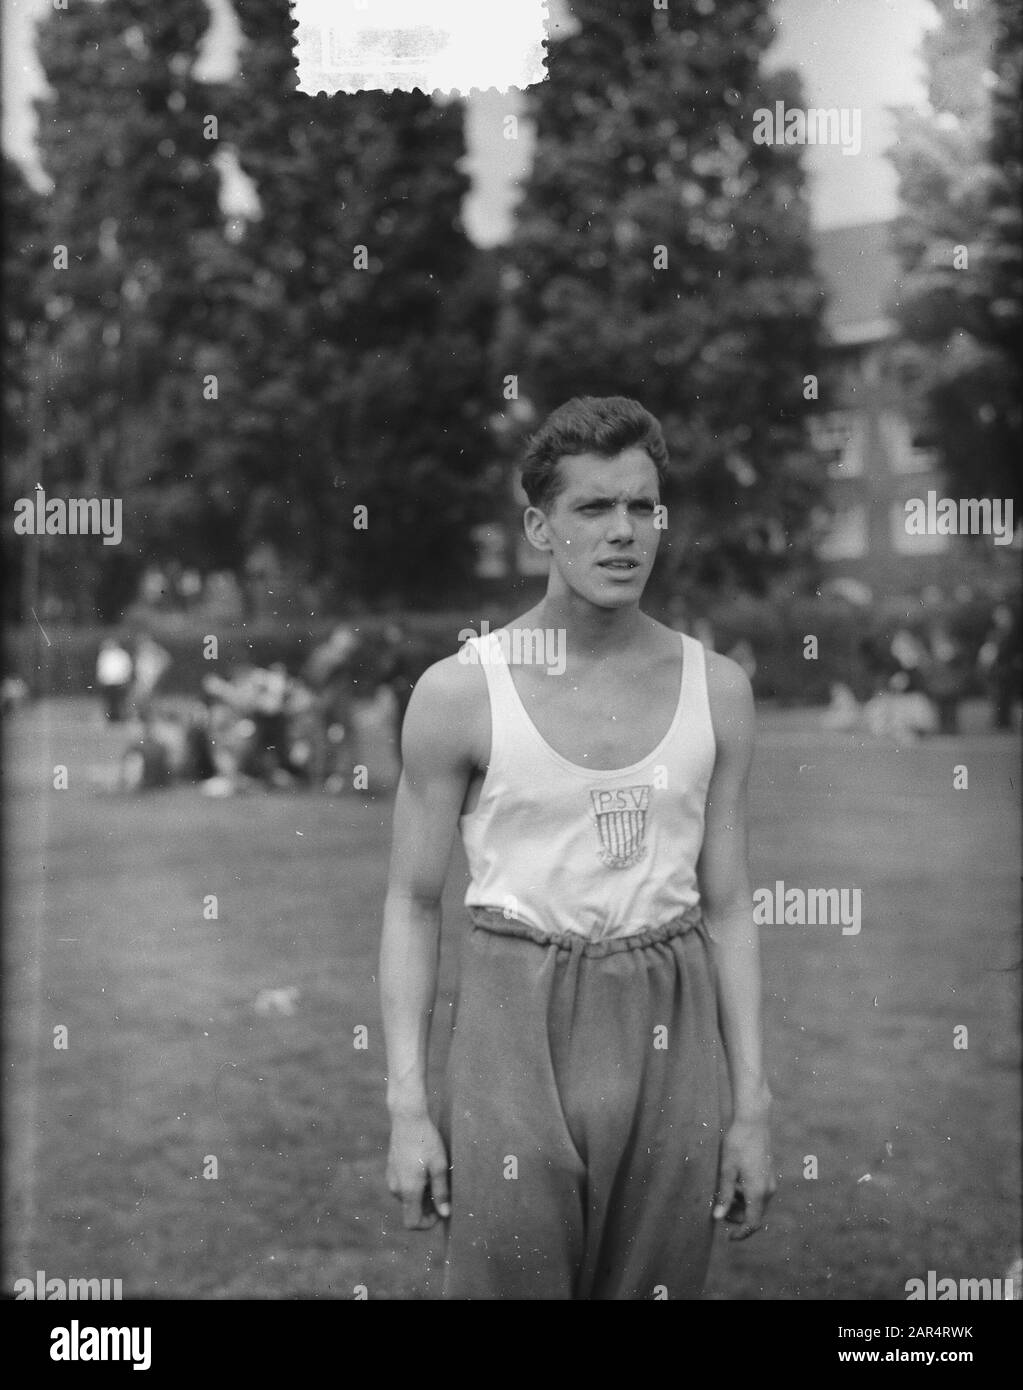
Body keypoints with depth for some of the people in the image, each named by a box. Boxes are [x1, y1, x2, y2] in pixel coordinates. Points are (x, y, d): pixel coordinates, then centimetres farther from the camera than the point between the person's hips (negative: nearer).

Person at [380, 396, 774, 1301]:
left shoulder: (716, 690, 4)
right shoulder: (460, 692, -4)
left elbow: (728, 906, 7)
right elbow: (413, 904, 1)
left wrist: (753, 1106, 4)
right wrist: (406, 1107, -5)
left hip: (669, 1031, 3)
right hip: (517, 1023, -2)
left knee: (657, 1284, 6)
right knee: (505, 1278, -1)